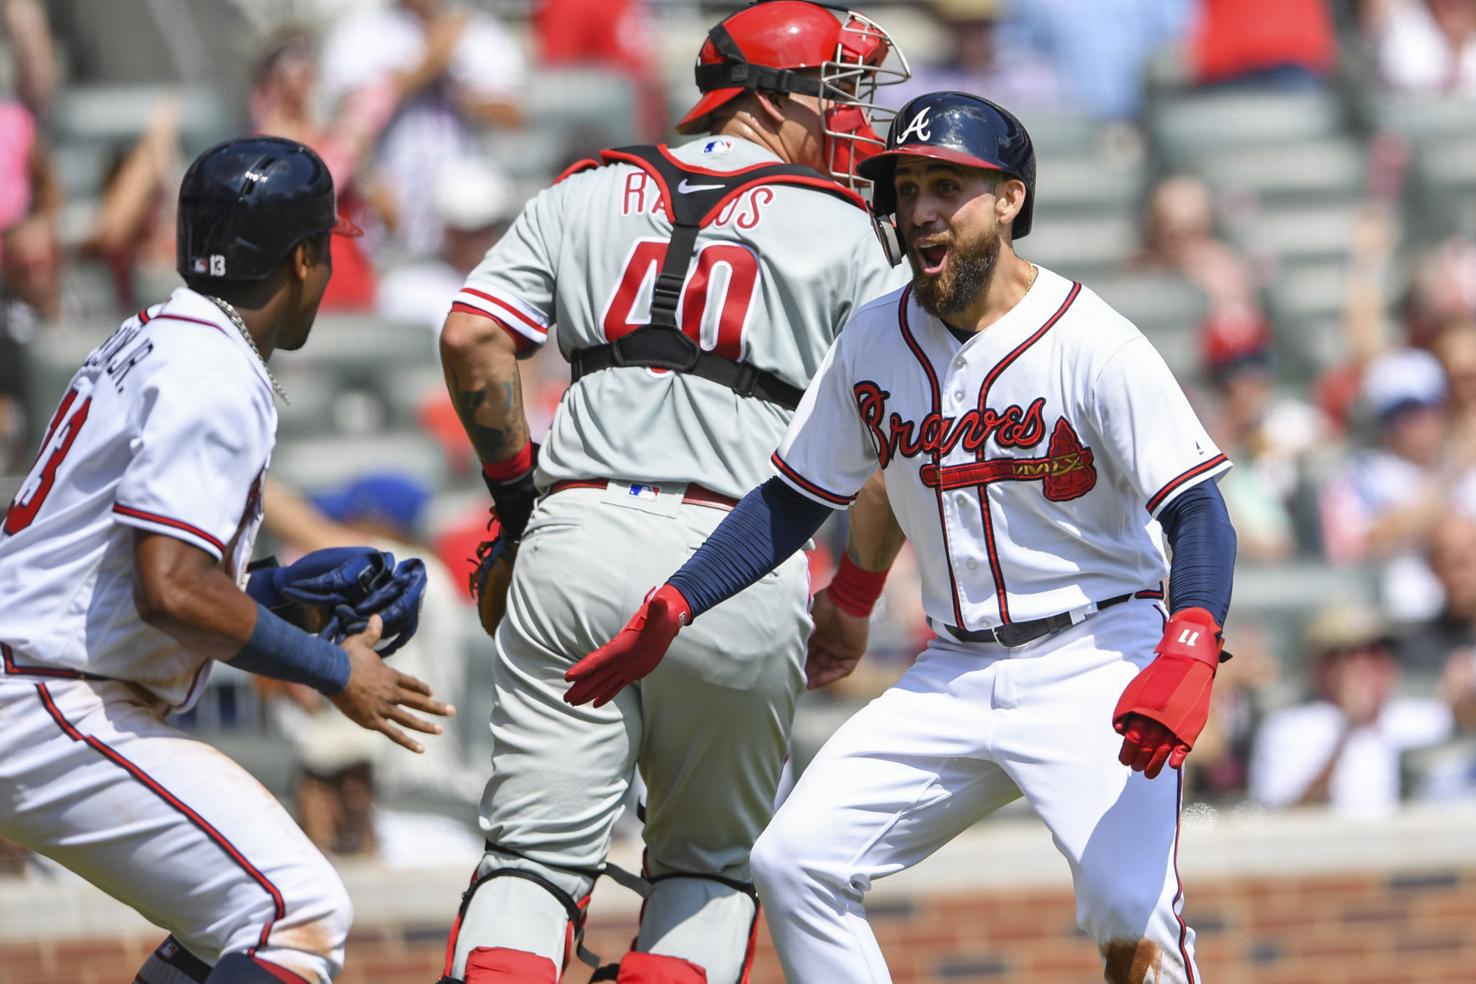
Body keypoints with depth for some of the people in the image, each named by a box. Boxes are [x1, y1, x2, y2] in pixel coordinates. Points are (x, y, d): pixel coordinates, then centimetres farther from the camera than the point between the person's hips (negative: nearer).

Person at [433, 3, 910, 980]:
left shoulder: (588, 194, 15)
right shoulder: (842, 233, 8)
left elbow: (472, 337, 3)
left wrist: (514, 486, 14)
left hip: (579, 535, 2)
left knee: (536, 855, 2)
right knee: (712, 863, 14)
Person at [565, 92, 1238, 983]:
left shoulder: (1093, 344, -14)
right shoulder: (875, 342, 4)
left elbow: (1199, 514, -17)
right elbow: (796, 501, 13)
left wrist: (1187, 660, -34)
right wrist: (672, 608, 0)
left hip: (1093, 661, -6)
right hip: (954, 673, 6)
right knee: (795, 861, -5)